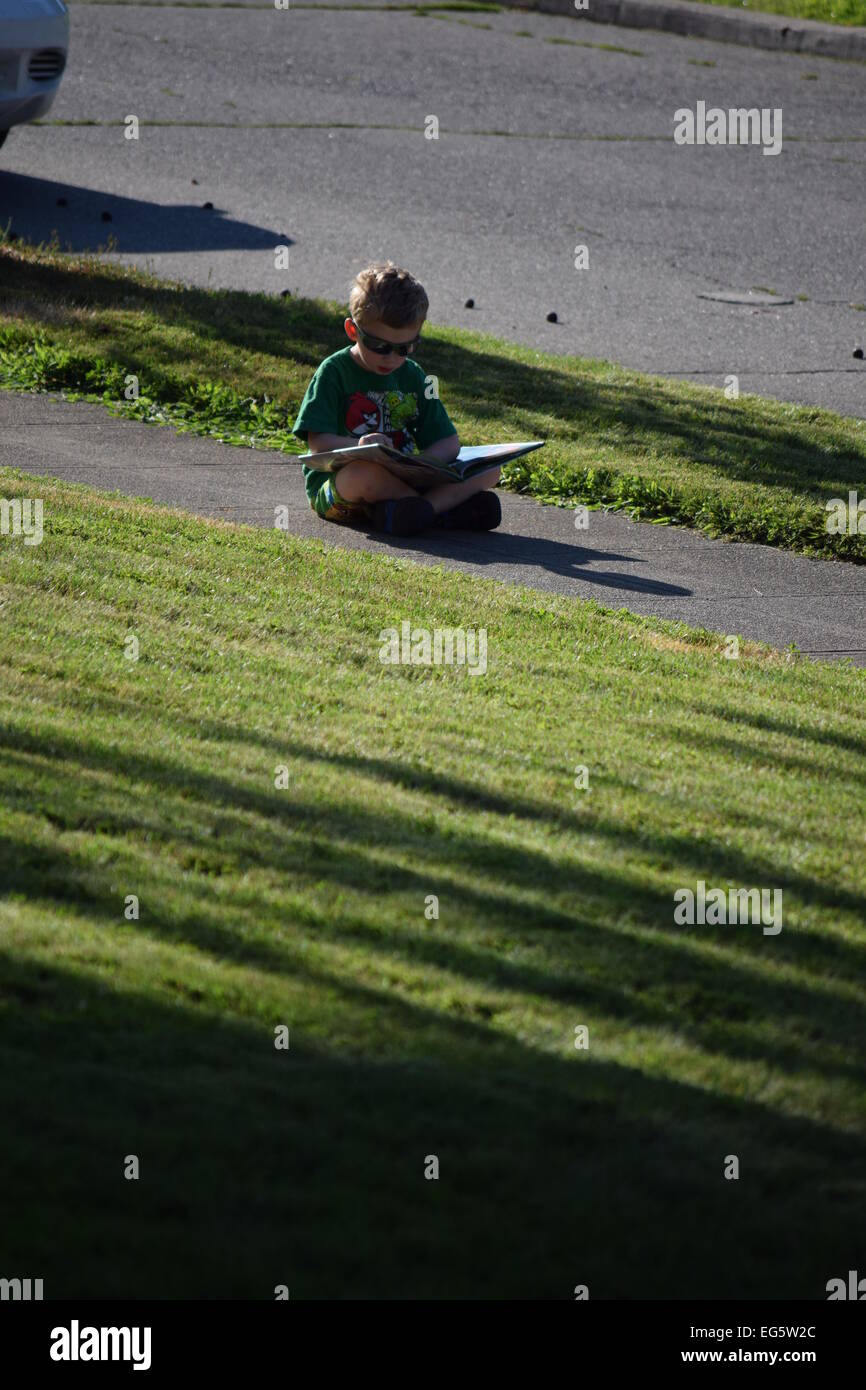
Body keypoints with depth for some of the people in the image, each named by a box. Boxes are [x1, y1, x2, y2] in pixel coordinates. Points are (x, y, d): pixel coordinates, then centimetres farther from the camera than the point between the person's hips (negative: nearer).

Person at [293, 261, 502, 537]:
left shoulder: (412, 376, 11)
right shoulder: (334, 372, -4)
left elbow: (448, 442, 7)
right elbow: (318, 442, -14)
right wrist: (357, 446, -35)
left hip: (402, 480, 6)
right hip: (334, 490, -6)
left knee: (488, 471, -10)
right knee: (365, 473, -42)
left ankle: (396, 511, -32)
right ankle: (443, 507, -22)